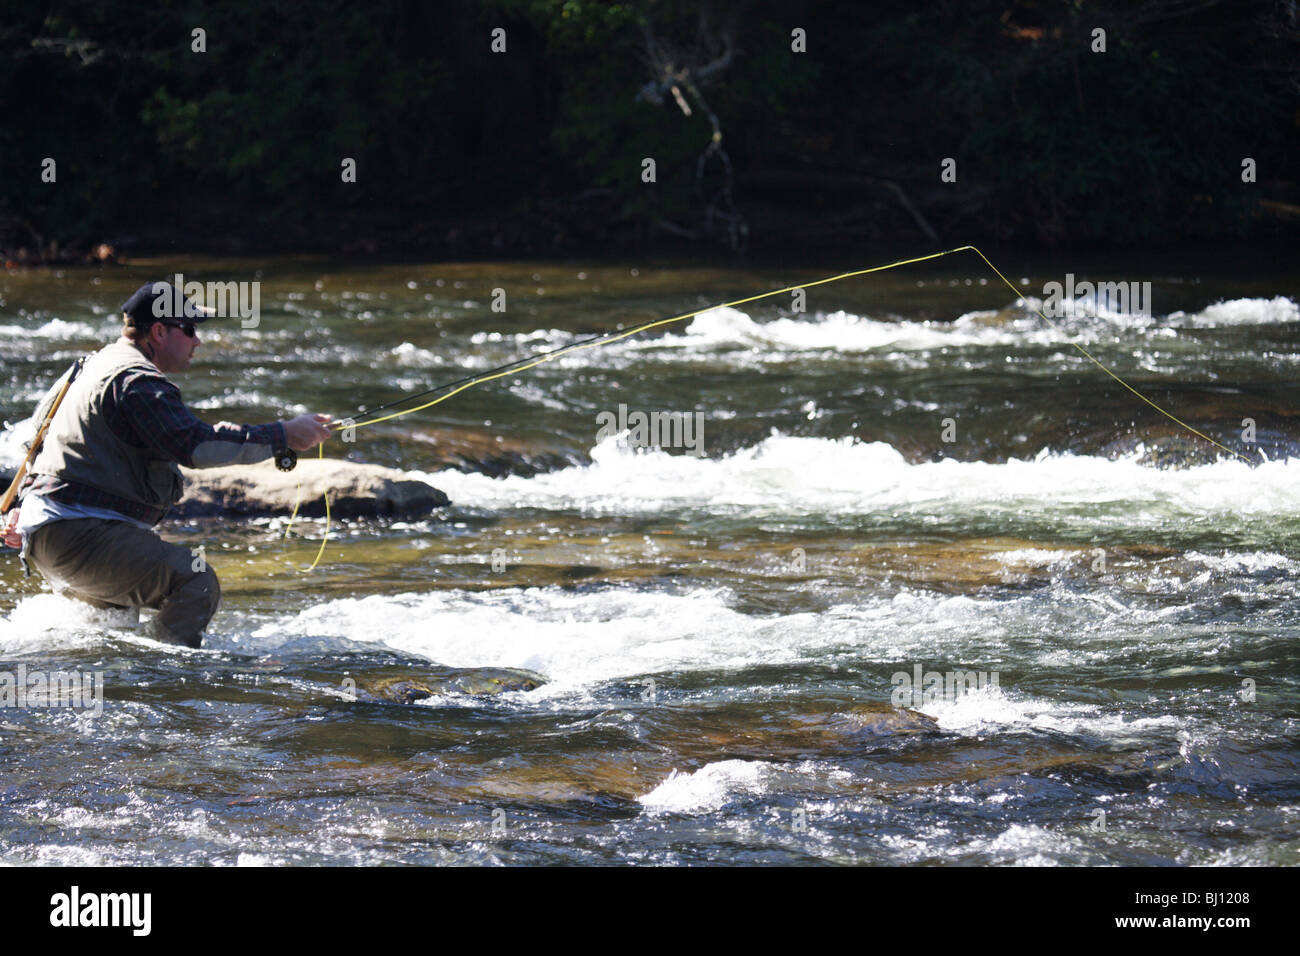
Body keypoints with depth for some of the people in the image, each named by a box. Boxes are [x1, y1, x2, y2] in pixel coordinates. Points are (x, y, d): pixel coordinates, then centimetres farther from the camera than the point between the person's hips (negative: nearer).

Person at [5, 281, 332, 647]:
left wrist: (26, 508, 40)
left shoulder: (95, 365, 21)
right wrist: (283, 435, -20)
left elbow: (38, 428, 33)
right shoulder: (138, 381, -14)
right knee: (197, 584, -22)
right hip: (78, 534, -11)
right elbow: (195, 445, -25)